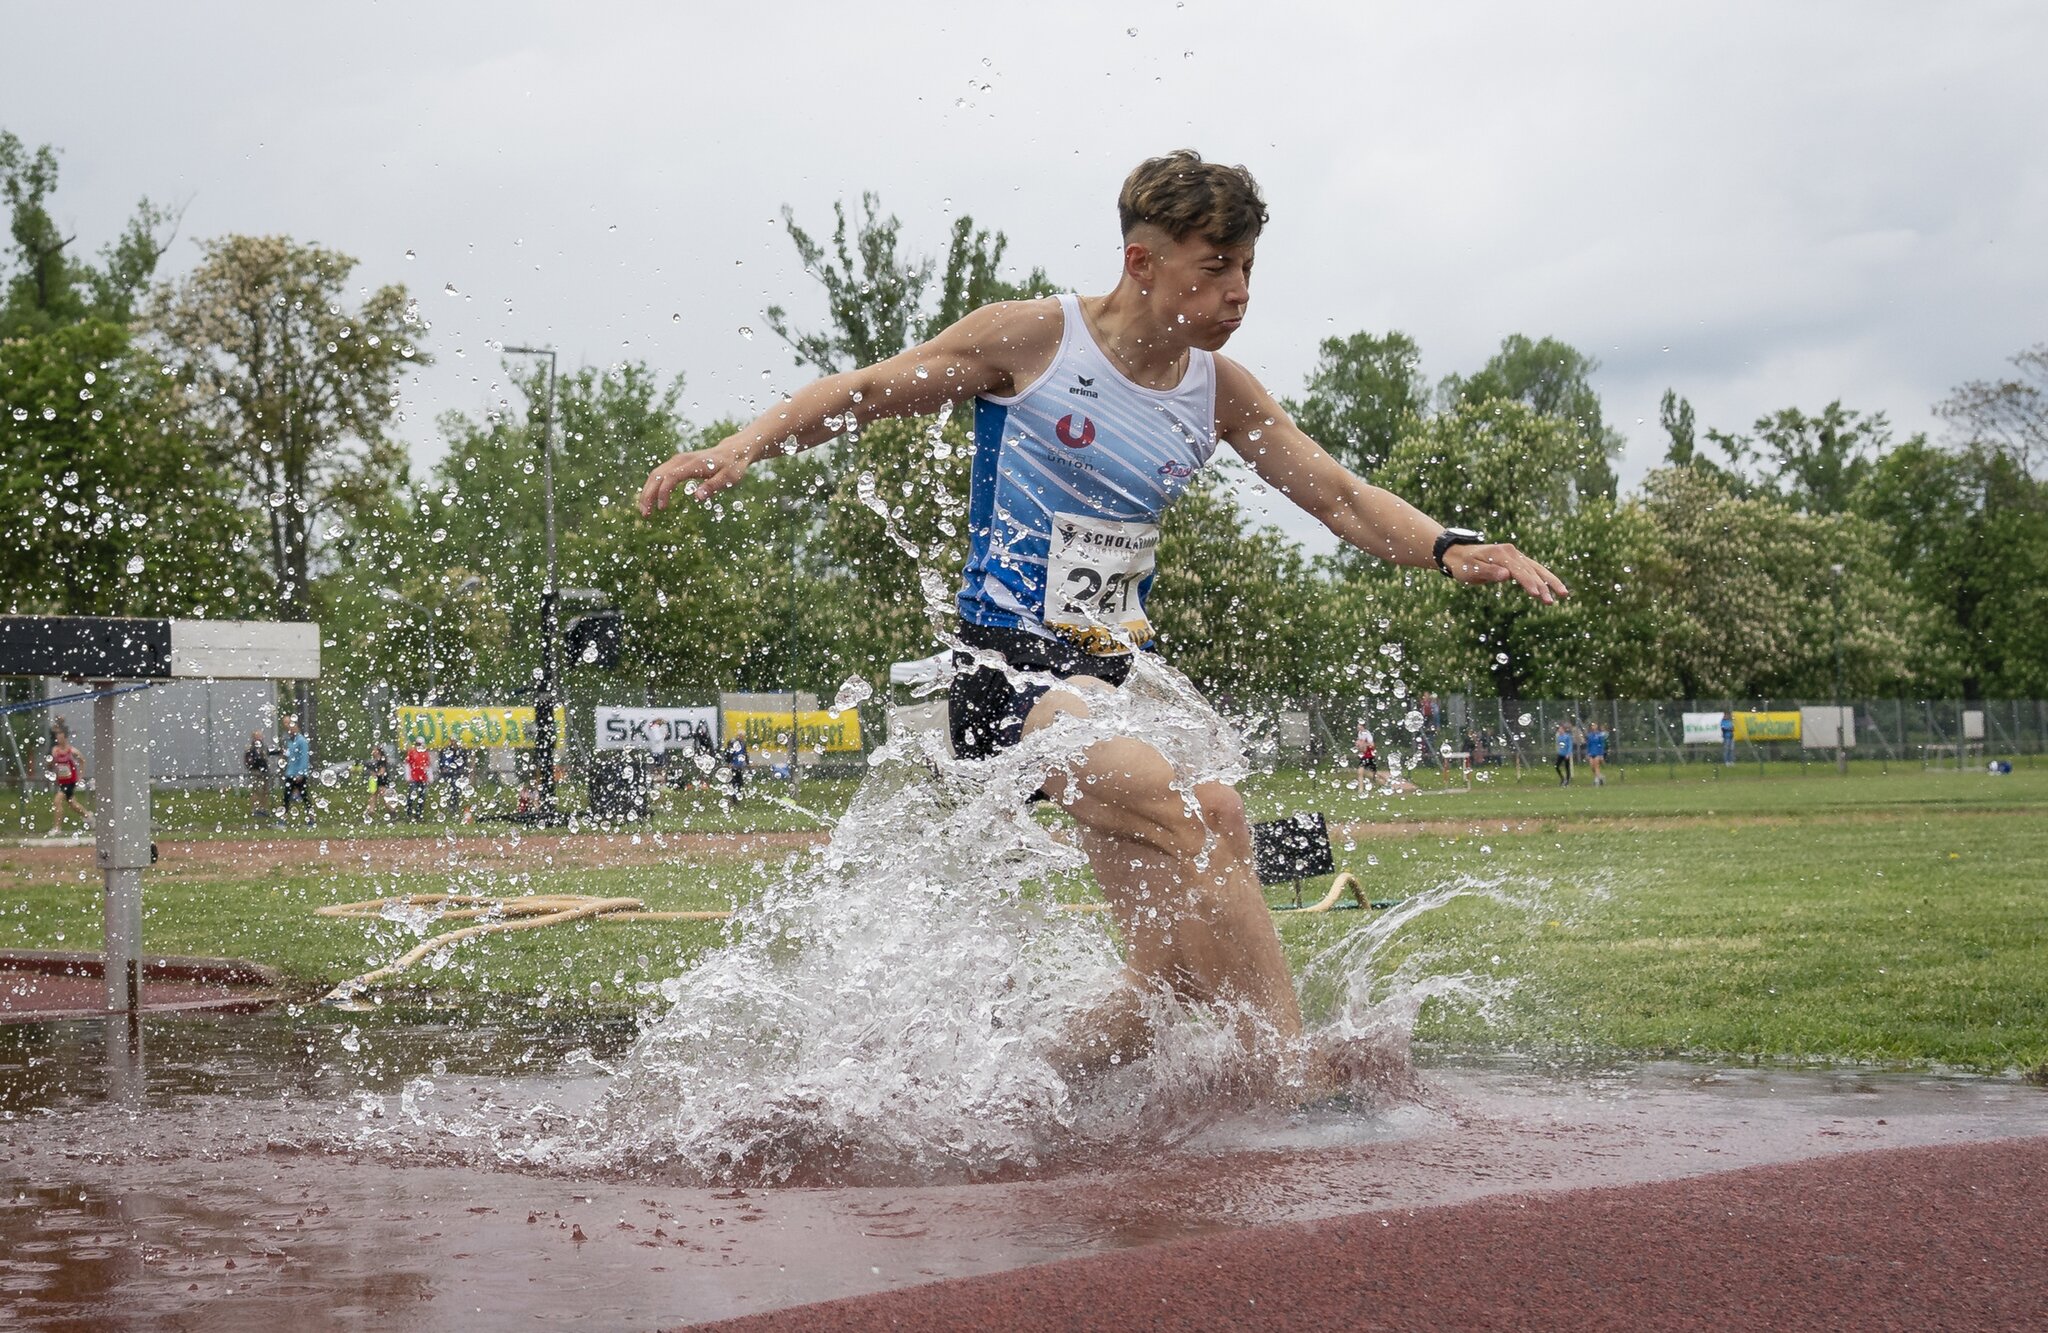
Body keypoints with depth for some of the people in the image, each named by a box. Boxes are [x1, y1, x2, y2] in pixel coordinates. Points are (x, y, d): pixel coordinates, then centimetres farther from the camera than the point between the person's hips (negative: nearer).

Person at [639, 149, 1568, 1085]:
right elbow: (865, 393, 2)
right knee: (1205, 814, -29)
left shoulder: (1221, 390, 7)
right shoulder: (1032, 338, -6)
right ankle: (1291, 1077, -27)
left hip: (1120, 674, 7)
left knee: (1183, 980, -2)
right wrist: (744, 446, -12)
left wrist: (1451, 550, -10)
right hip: (1011, 666, -6)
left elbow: (1345, 500, 8)